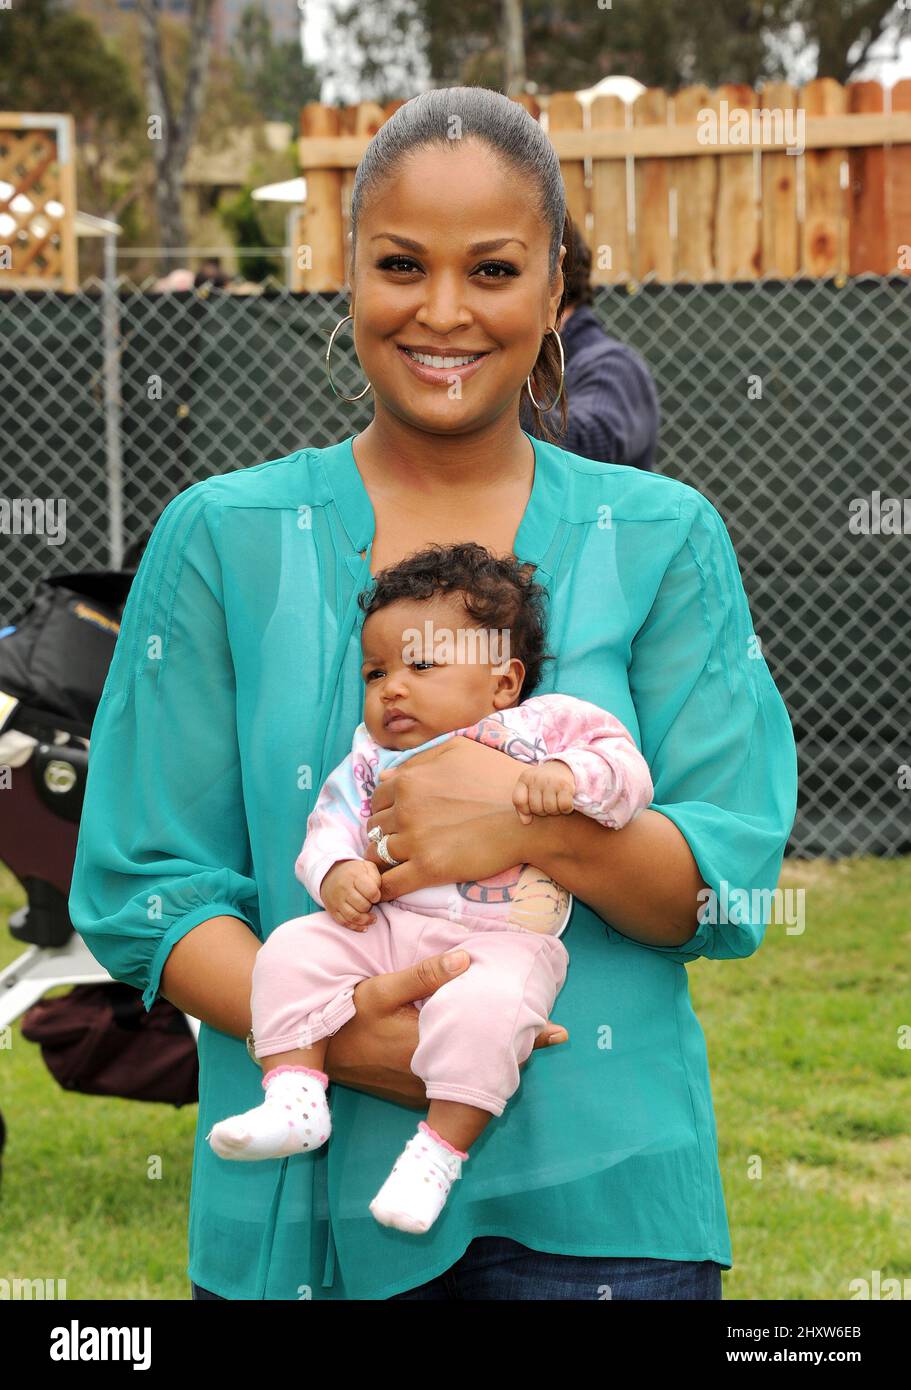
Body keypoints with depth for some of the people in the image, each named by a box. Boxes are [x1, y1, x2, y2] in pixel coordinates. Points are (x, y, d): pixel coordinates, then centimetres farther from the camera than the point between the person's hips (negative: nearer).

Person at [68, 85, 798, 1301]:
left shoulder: (663, 541, 4)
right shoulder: (223, 539, 3)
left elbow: (735, 891, -1)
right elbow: (134, 889, 0)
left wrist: (542, 825, -20)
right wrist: (322, 1033, -17)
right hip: (307, 1201, 0)